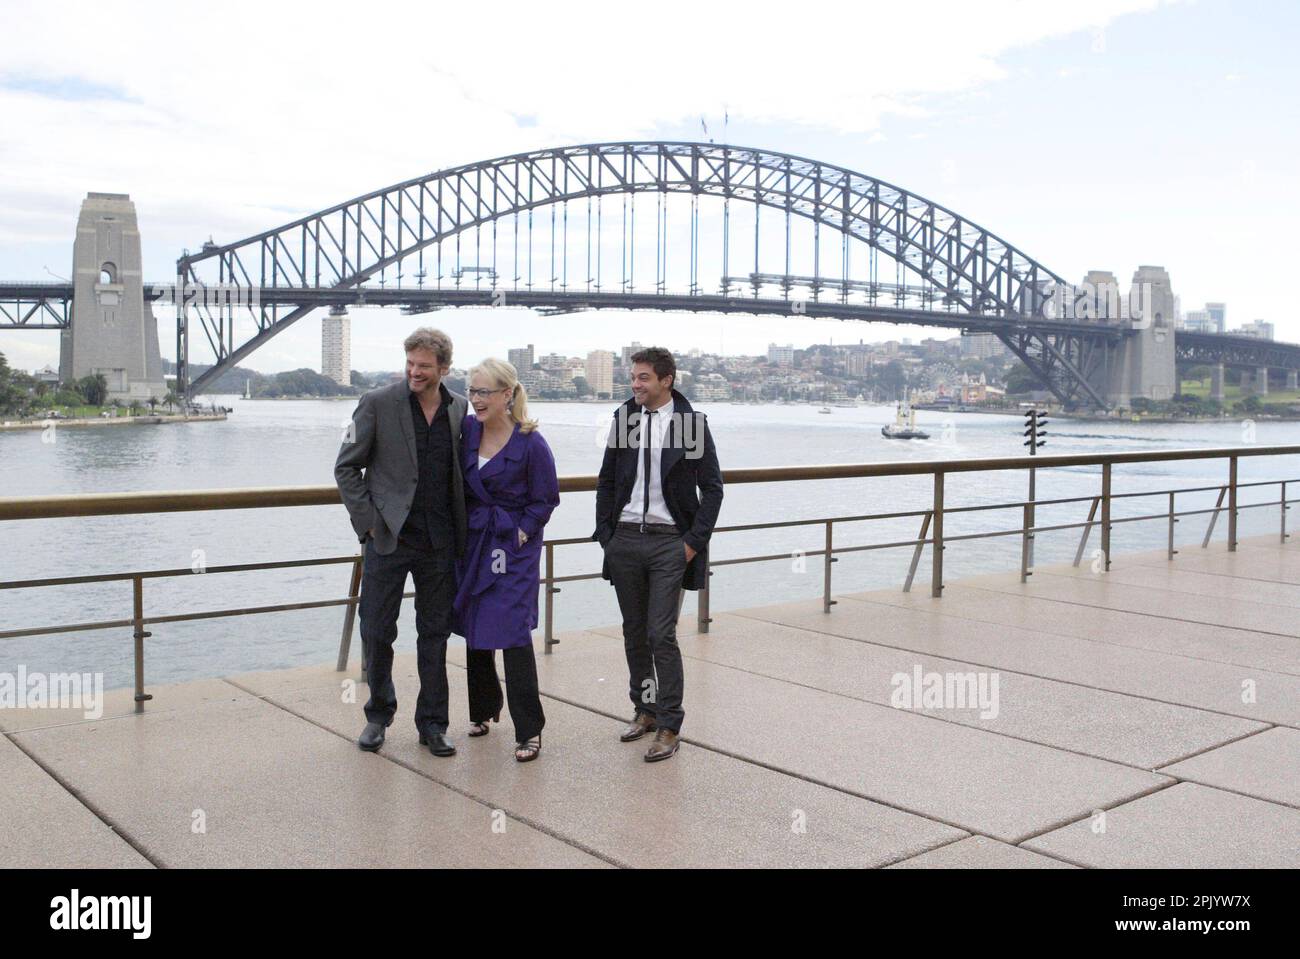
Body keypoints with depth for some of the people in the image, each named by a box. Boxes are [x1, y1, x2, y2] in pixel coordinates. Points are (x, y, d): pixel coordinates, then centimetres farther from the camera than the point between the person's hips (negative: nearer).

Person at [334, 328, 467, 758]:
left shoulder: (460, 410, 3)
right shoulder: (378, 404, -6)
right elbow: (346, 467, -1)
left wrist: (463, 531, 7)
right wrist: (368, 521, -8)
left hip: (440, 543, 2)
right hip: (388, 538, -2)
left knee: (435, 634, 10)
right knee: (377, 631, 6)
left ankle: (432, 723, 21)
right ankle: (379, 714, 27)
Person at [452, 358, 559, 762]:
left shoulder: (530, 443, -13)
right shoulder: (467, 429, 0)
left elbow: (545, 499, -4)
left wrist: (520, 532, -12)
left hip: (514, 545, -5)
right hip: (473, 540, 6)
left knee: (513, 632, -9)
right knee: (474, 628, 14)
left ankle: (529, 730, 0)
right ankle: (484, 708, 33)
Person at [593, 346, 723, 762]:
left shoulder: (692, 422, -4)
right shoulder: (624, 418, 5)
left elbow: (712, 487, -1)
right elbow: (606, 480, 12)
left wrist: (694, 541, -7)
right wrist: (605, 533, 4)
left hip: (669, 541, -4)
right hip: (625, 539, 4)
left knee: (661, 635, -6)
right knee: (634, 633, 12)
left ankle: (668, 727, 4)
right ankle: (644, 710, 27)